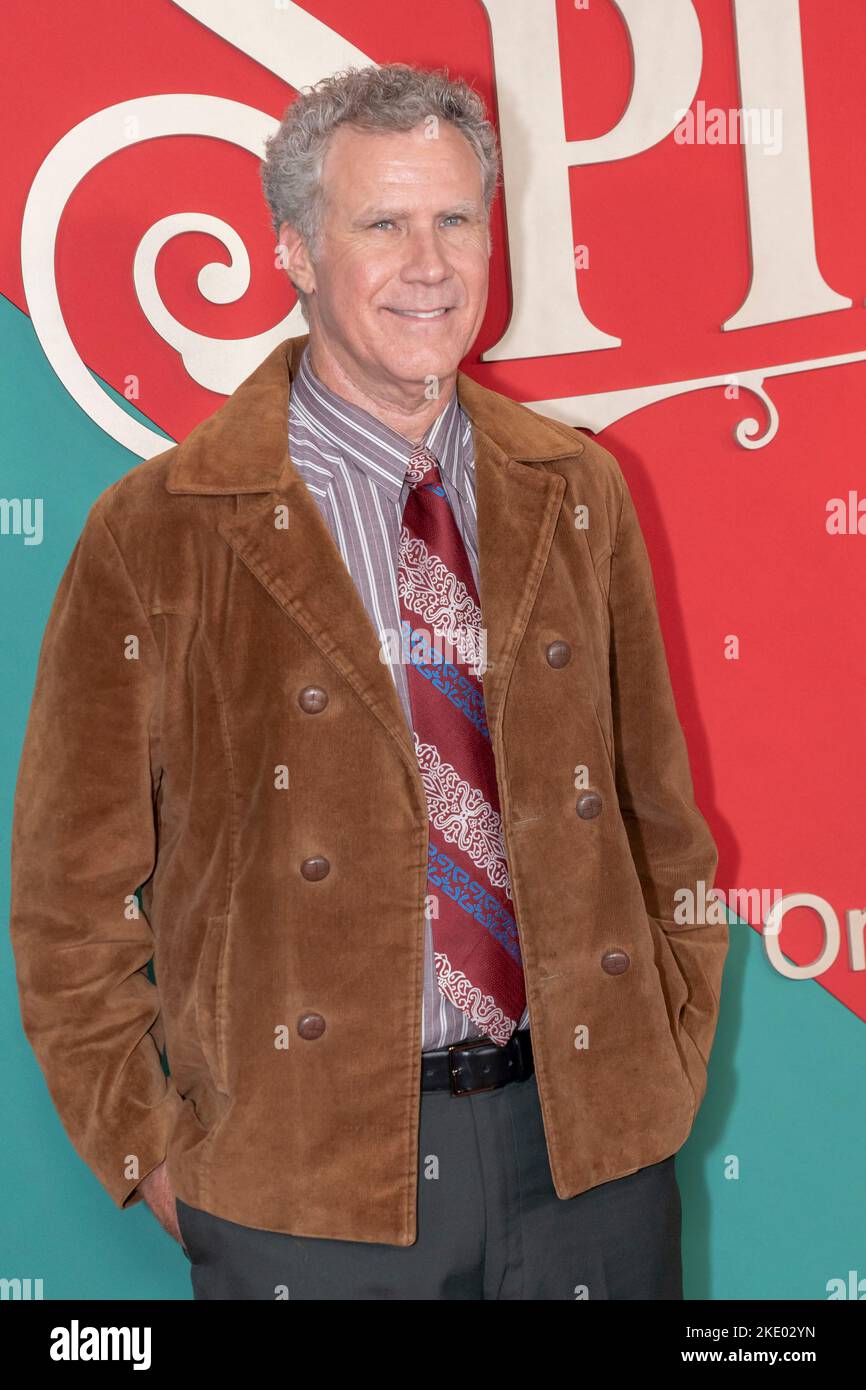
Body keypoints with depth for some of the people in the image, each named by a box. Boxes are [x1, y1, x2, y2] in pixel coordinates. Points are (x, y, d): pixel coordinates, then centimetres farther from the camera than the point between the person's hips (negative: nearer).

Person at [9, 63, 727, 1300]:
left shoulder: (579, 492, 4)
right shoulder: (155, 537, -8)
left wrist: (674, 1050, 6)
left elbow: (658, 813, 11)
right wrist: (153, 1152, -4)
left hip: (592, 1144, 3)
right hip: (302, 1174, -3)